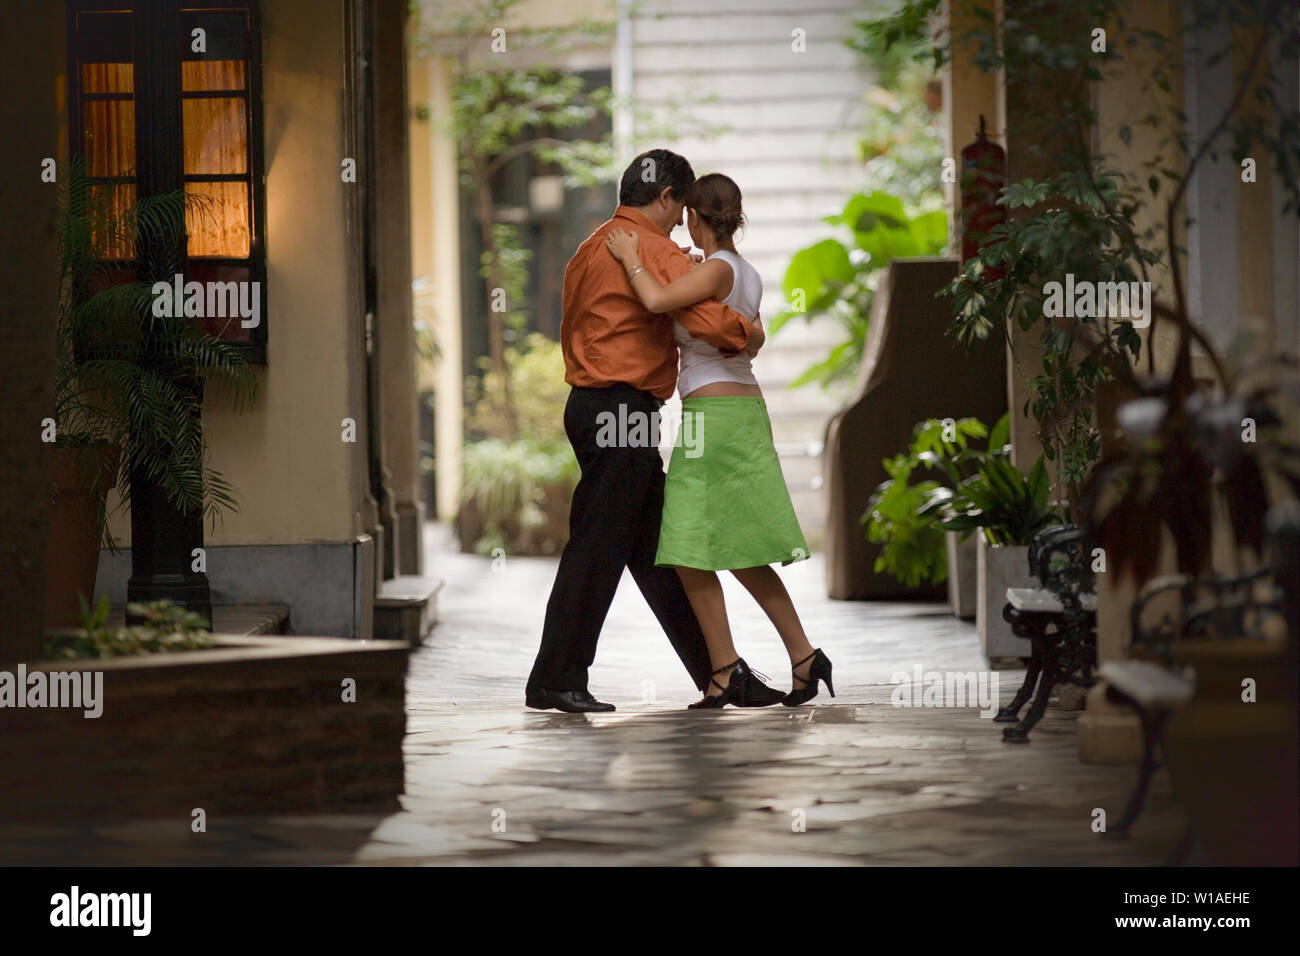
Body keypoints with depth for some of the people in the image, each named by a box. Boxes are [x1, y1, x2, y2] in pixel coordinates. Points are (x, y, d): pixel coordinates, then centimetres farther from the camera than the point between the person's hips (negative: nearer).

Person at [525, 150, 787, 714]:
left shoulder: (590, 250, 18)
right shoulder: (653, 251, -12)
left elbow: (572, 333, 21)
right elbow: (709, 320, -22)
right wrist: (745, 334, -3)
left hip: (590, 403, 10)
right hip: (624, 409, -10)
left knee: (656, 551, 11)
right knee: (597, 547, -6)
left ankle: (718, 674, 16)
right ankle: (555, 681, -3)